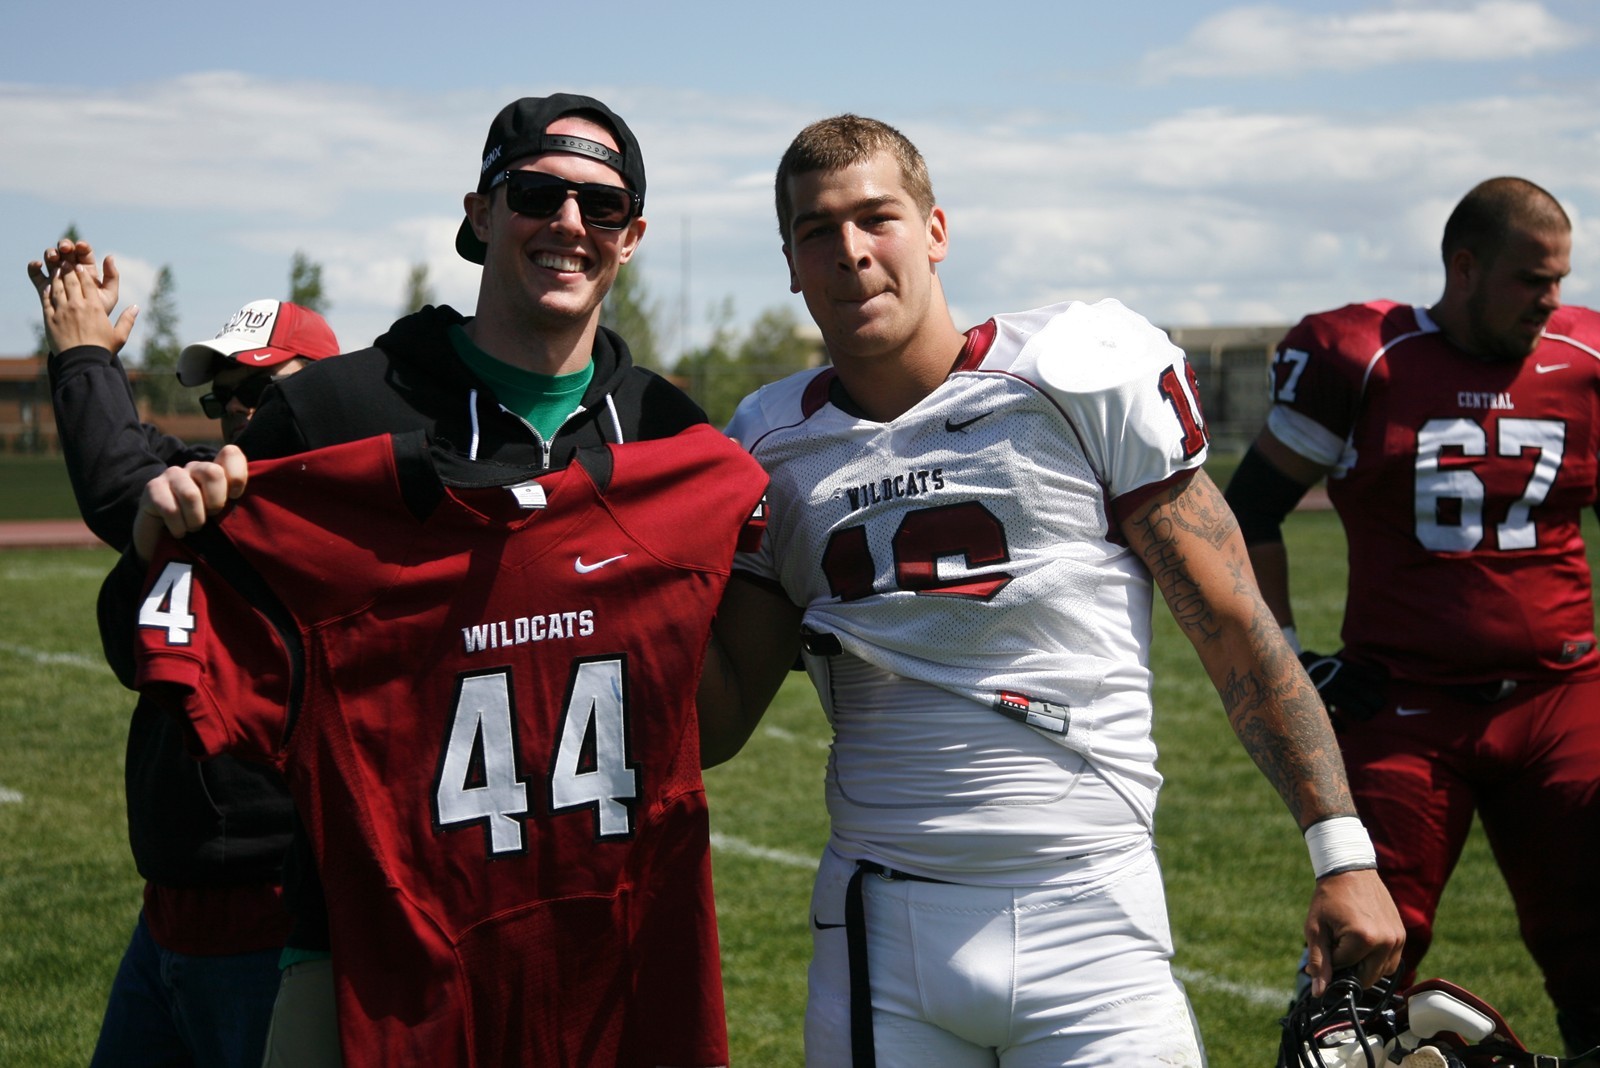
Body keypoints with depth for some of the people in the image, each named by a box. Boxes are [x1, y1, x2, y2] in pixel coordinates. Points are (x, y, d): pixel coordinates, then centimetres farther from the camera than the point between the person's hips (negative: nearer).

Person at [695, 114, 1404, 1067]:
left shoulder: (1086, 378, -2)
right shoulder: (775, 449, 8)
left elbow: (1233, 628, -1)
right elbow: (721, 721, 11)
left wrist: (1343, 854, -4)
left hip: (1087, 919, -3)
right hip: (877, 927, 3)